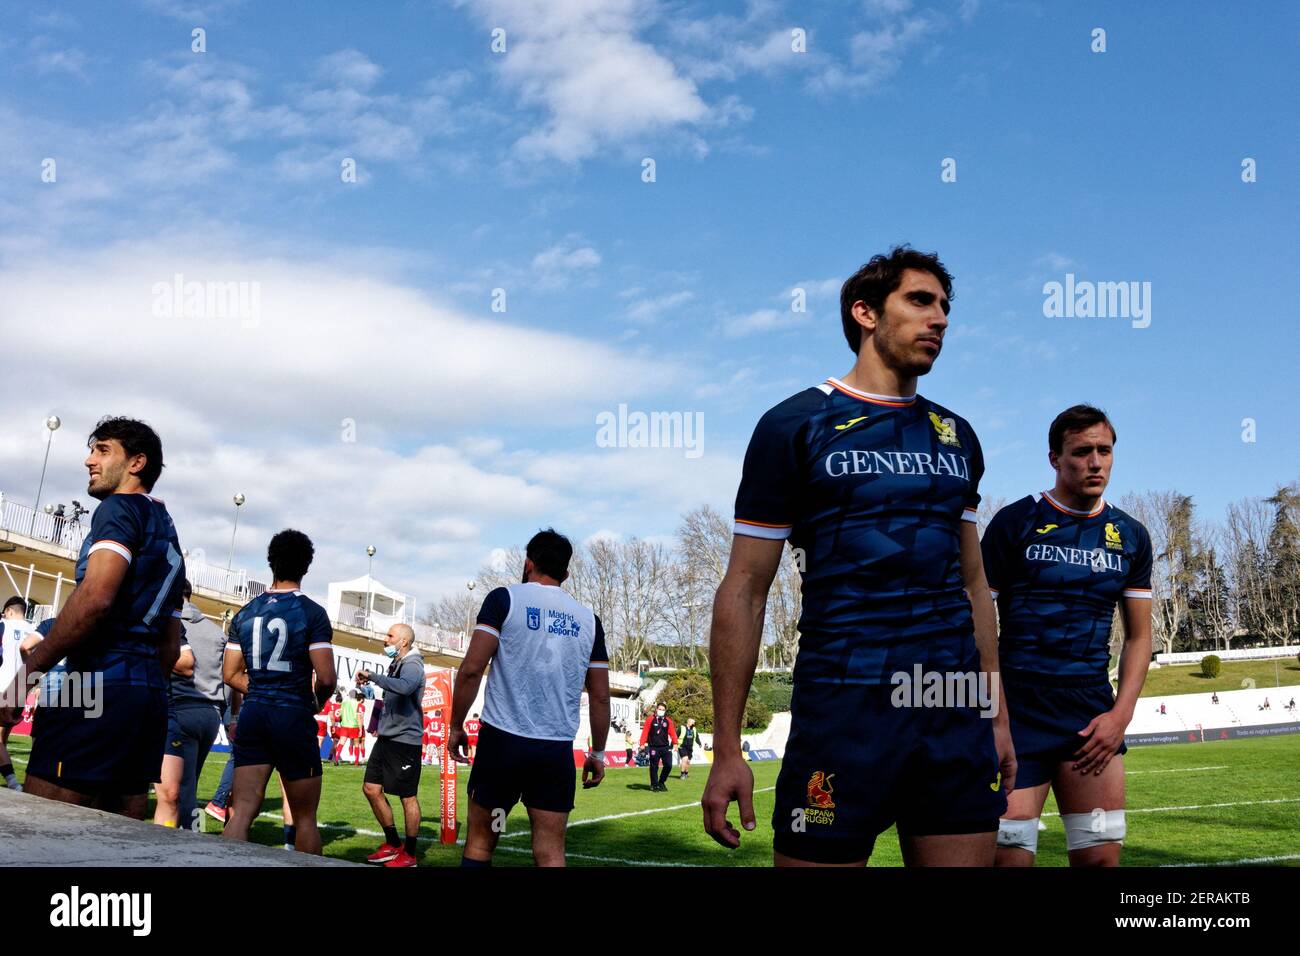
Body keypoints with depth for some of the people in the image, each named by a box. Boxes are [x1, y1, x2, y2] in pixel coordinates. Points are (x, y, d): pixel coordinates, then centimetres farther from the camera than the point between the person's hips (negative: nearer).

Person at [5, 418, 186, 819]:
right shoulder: (168, 536, 26)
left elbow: (95, 597, -18)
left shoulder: (121, 508, -1)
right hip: (150, 694, 9)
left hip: (101, 682, -9)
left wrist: (31, 667, -13)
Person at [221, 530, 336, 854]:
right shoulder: (312, 612, -7)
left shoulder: (246, 613, 7)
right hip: (294, 717, -4)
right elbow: (326, 679, -13)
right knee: (304, 817, 7)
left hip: (252, 715, 4)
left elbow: (231, 674, 9)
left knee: (242, 811, 0)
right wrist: (315, 705, 6)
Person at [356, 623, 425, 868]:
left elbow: (404, 687, -37)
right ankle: (393, 844, 21)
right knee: (371, 788, 10)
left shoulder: (412, 665, -14)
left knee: (408, 796, -1)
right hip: (386, 738, 9)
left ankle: (409, 854, 9)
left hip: (405, 740, -9)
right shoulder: (396, 665, 13)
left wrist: (372, 676, -28)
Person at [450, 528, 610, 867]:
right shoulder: (588, 619, 10)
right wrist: (597, 753, 19)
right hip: (558, 750, 3)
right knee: (551, 853, 4)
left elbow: (472, 668, -9)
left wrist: (456, 727, 1)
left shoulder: (505, 598, 0)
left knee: (480, 842, 10)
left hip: (502, 740, -2)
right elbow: (600, 696, 10)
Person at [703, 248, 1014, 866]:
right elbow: (744, 590, -3)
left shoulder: (956, 437, 14)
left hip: (956, 715, 5)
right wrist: (727, 751, -7)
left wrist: (996, 716, 15)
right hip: (844, 713, -5)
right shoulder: (796, 425, -1)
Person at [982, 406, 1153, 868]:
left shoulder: (1131, 536, 11)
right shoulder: (1014, 523, -1)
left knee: (1101, 856, 3)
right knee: (1009, 855, -8)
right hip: (1018, 708, -4)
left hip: (1092, 711, 4)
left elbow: (1138, 635, 15)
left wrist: (1121, 713, 0)